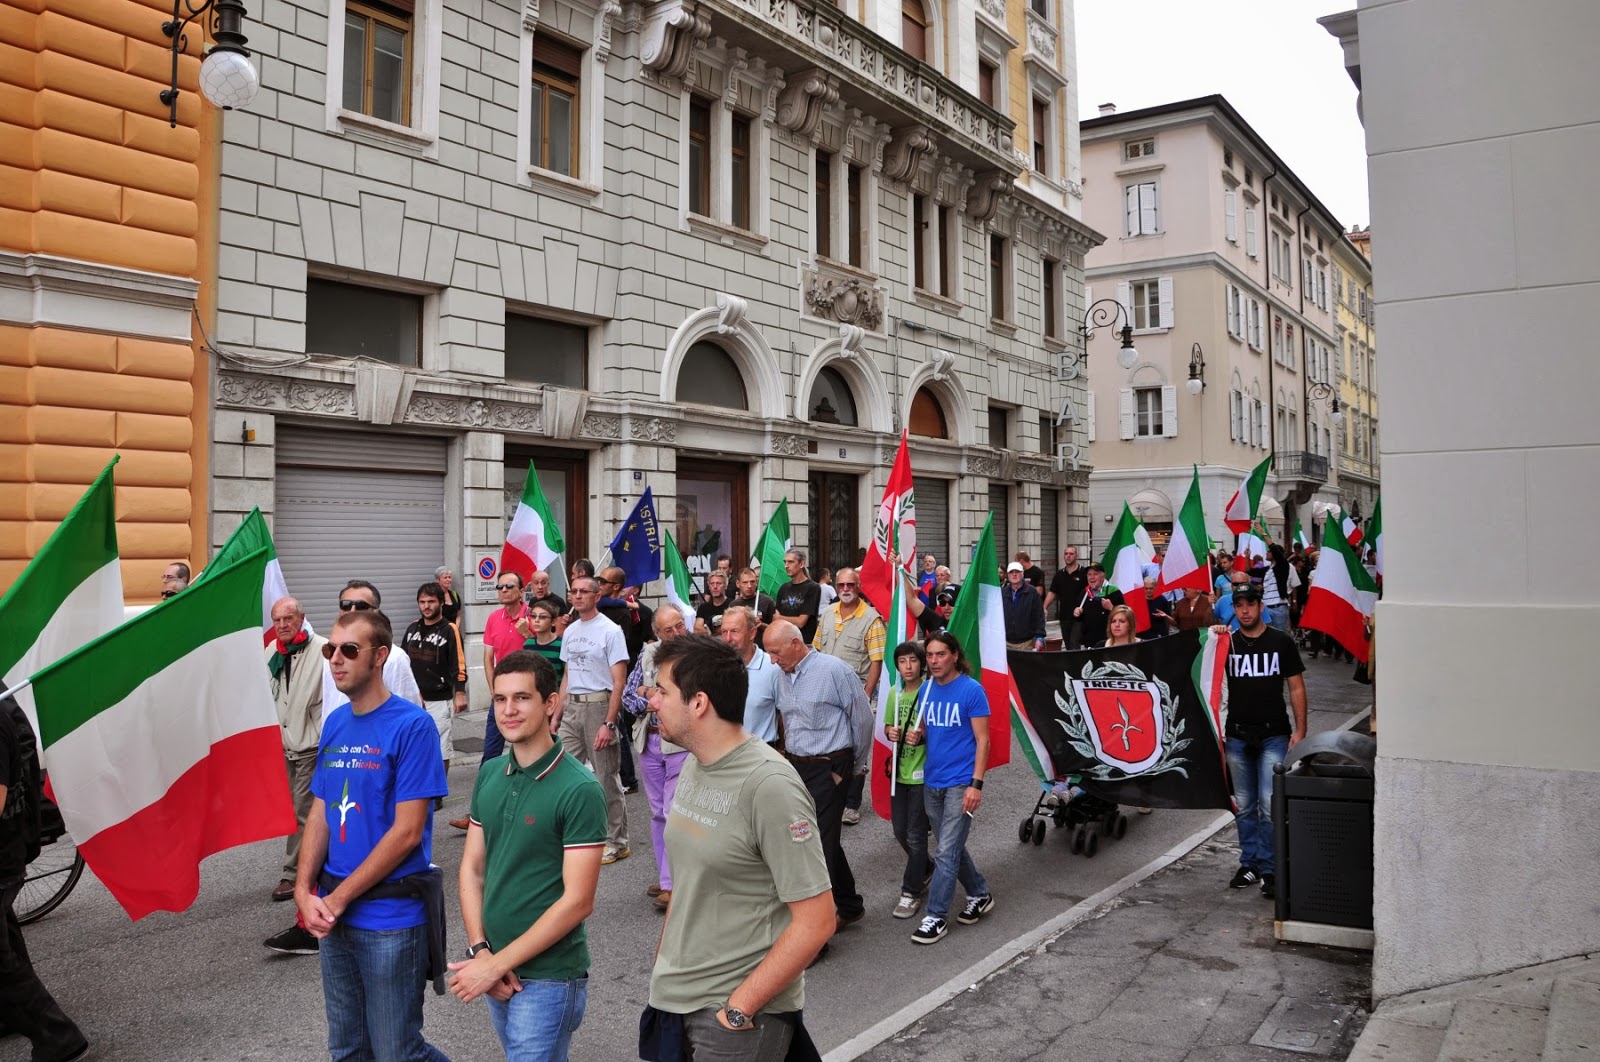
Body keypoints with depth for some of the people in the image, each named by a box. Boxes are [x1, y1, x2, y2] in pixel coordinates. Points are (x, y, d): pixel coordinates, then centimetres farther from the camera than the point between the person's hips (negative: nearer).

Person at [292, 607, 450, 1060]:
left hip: (391, 916, -7)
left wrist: (339, 897, -14)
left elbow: (408, 832, -17)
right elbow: (319, 814, 10)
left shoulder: (412, 725, -15)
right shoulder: (334, 723, 7)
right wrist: (305, 891, -4)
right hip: (334, 916, 7)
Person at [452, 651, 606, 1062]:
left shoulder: (579, 790, -18)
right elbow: (472, 867, 7)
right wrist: (480, 949, -6)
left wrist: (495, 964, -17)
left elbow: (577, 901, -19)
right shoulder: (489, 774, 2)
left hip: (548, 978, -6)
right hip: (496, 968, 6)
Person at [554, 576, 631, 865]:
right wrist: (556, 715, 14)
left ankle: (616, 842, 11)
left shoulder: (610, 631, -10)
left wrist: (608, 723, -20)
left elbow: (619, 682, -14)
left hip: (598, 705, -7)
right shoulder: (570, 631, 13)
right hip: (572, 707, 7)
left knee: (606, 777, 0)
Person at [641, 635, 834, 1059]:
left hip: (736, 1011, -7)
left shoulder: (768, 785, -21)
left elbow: (816, 921, -20)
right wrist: (662, 963, 10)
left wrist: (740, 1008, -17)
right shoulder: (693, 765, 3)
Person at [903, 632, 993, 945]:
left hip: (960, 783, -7)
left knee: (947, 852, -6)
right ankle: (980, 895, 35)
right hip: (932, 781, 7)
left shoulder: (971, 690, -12)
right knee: (952, 847, 17)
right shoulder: (927, 690, 6)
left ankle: (936, 917, 2)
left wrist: (976, 784, -17)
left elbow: (982, 740, -11)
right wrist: (916, 735, -5)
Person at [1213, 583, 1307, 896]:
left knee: (1270, 805, -7)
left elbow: (1297, 688, 2)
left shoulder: (1281, 642, 1)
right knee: (1244, 806, 10)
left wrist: (1300, 730, -4)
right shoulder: (1227, 643, 6)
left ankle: (1270, 869, 3)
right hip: (1237, 737, 3)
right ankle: (1249, 864, 21)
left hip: (1274, 736, -2)